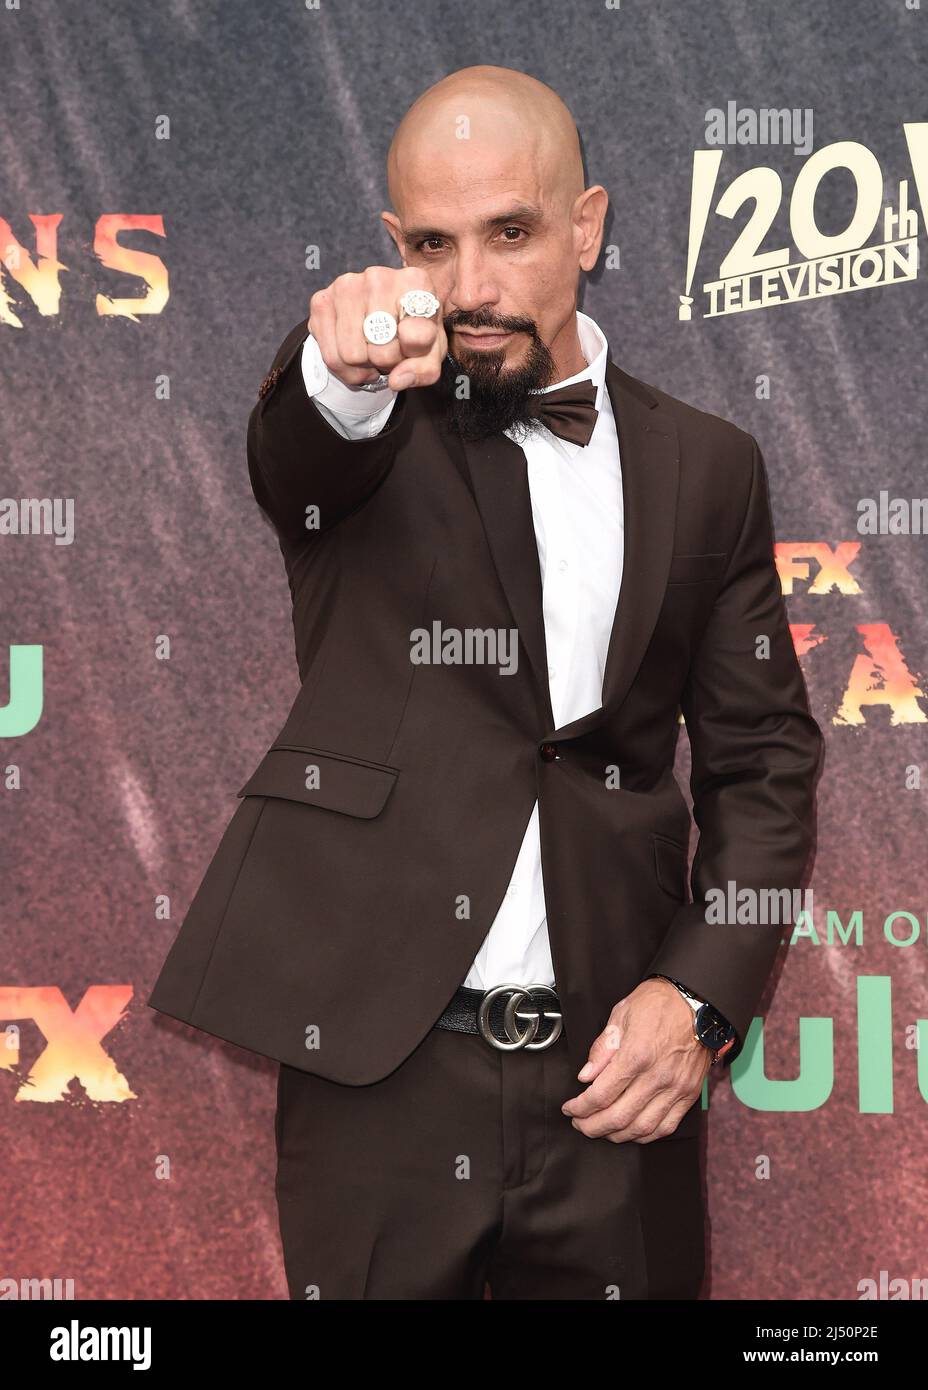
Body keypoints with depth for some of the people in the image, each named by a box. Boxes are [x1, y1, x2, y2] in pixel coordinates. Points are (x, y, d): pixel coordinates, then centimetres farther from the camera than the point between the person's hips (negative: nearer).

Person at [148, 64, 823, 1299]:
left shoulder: (704, 467, 8)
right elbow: (296, 455, -23)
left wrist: (704, 990, -3)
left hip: (610, 1068, 2)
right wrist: (344, 368, -45)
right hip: (377, 1063, -1)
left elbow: (765, 756, 9)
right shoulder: (364, 434, 2)